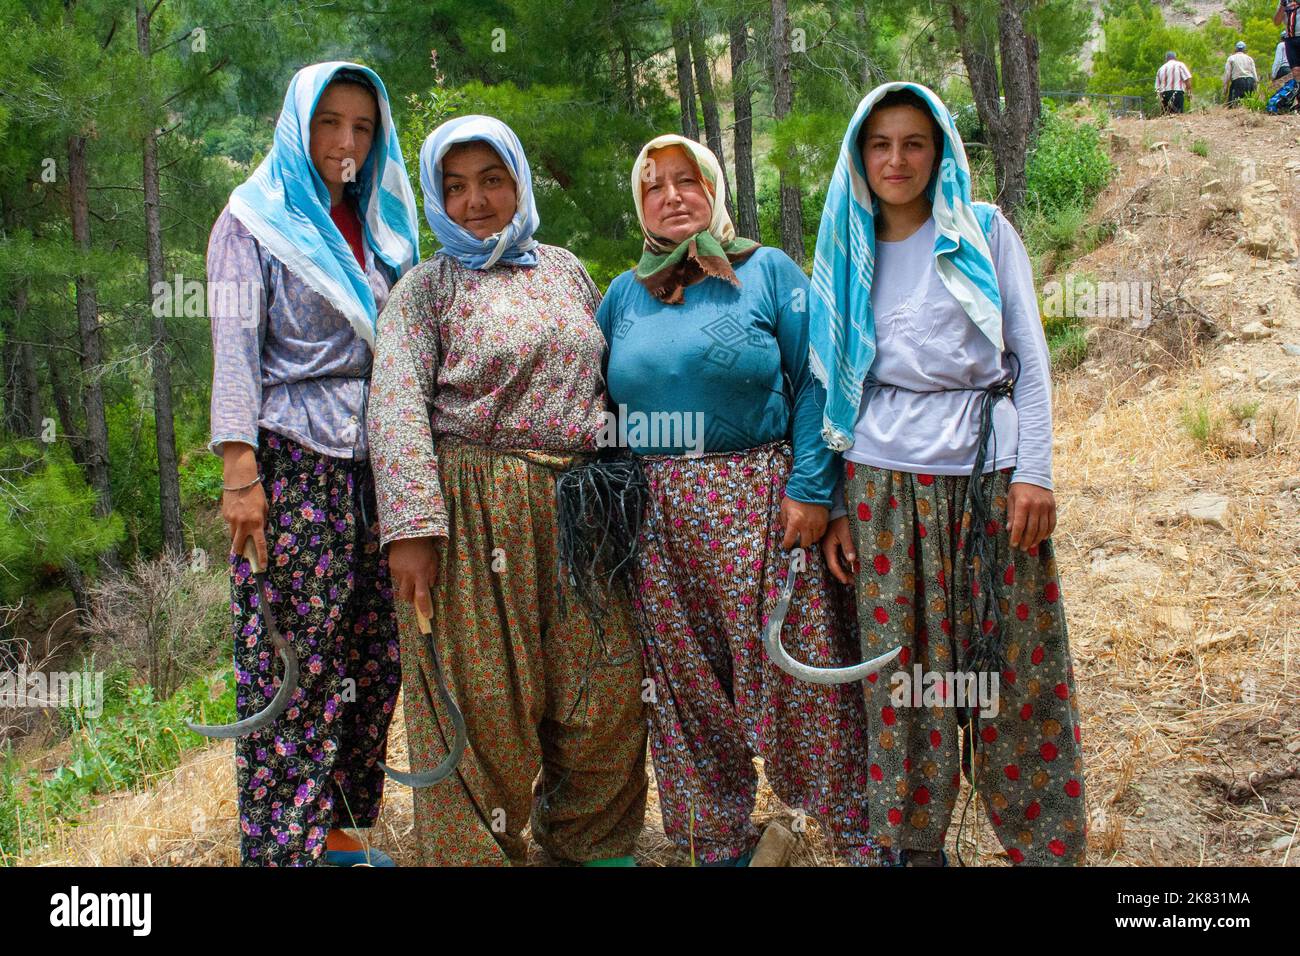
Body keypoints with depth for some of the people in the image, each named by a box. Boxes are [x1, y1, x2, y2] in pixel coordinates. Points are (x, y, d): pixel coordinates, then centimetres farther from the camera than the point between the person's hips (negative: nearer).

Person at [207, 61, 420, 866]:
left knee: (373, 658, 5)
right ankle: (280, 848, -2)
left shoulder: (382, 231, 19)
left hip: (374, 464, 6)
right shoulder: (255, 221, 3)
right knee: (291, 668, -8)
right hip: (294, 463, -6)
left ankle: (339, 830, 16)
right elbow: (235, 347, -7)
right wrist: (240, 471, -18)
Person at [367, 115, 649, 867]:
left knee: (604, 690, 7)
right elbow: (395, 405, -9)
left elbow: (609, 373, 21)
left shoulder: (566, 270, 16)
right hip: (477, 514, -4)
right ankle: (480, 848, 17)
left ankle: (589, 837, 28)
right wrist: (413, 524, -19)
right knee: (484, 695, -1)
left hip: (580, 504, 4)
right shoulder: (427, 288, 2)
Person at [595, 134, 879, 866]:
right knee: (686, 683, 9)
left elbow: (815, 384, -4)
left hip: (759, 505, -4)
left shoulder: (769, 272, 2)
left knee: (796, 672, -3)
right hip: (659, 520, 4)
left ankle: (861, 833, 12)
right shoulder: (624, 295, 14)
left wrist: (811, 489, -13)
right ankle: (716, 842, 24)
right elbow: (602, 399, 19)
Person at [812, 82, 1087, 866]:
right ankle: (914, 842, 15)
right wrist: (835, 504, 7)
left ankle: (1043, 842, 13)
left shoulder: (985, 232, 5)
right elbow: (841, 384, 12)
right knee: (903, 666, 1)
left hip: (988, 473, -1)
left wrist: (1034, 473, -8)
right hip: (887, 488, 2)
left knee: (1015, 669, 0)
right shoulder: (850, 255, 11)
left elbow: (1030, 359, 2)